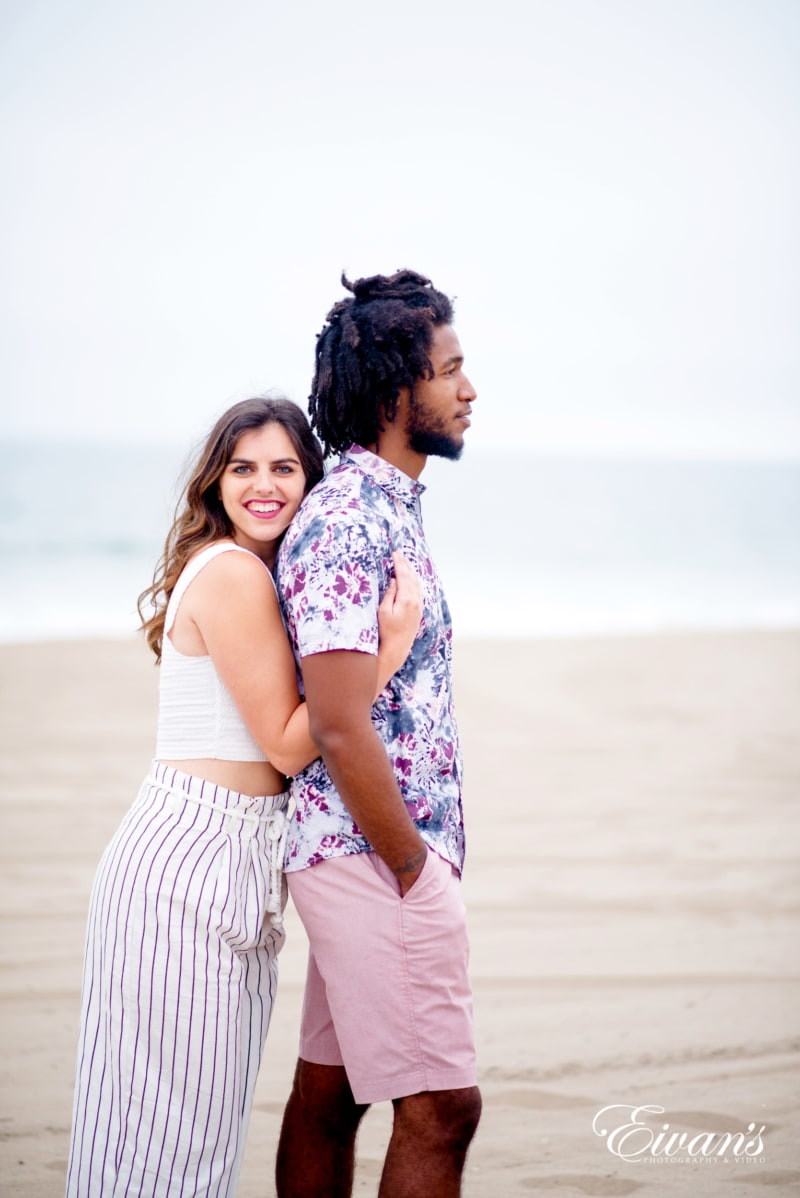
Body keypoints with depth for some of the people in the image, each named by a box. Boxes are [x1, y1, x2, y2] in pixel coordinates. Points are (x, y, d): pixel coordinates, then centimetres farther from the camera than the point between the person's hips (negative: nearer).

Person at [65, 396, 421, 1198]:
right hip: (193, 856, -10)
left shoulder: (250, 573, 16)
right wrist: (390, 647, -16)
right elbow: (287, 743, -14)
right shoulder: (234, 574, -14)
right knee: (179, 1125, -3)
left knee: (200, 1122, 15)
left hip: (226, 853, 10)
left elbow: (284, 736, 12)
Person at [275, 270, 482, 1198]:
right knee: (441, 1108, -7)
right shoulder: (348, 522, -17)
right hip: (377, 855, -10)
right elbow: (340, 728, -22)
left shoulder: (390, 508, 15)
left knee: (327, 1093, 13)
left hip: (359, 853, 10)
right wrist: (416, 869, -15)